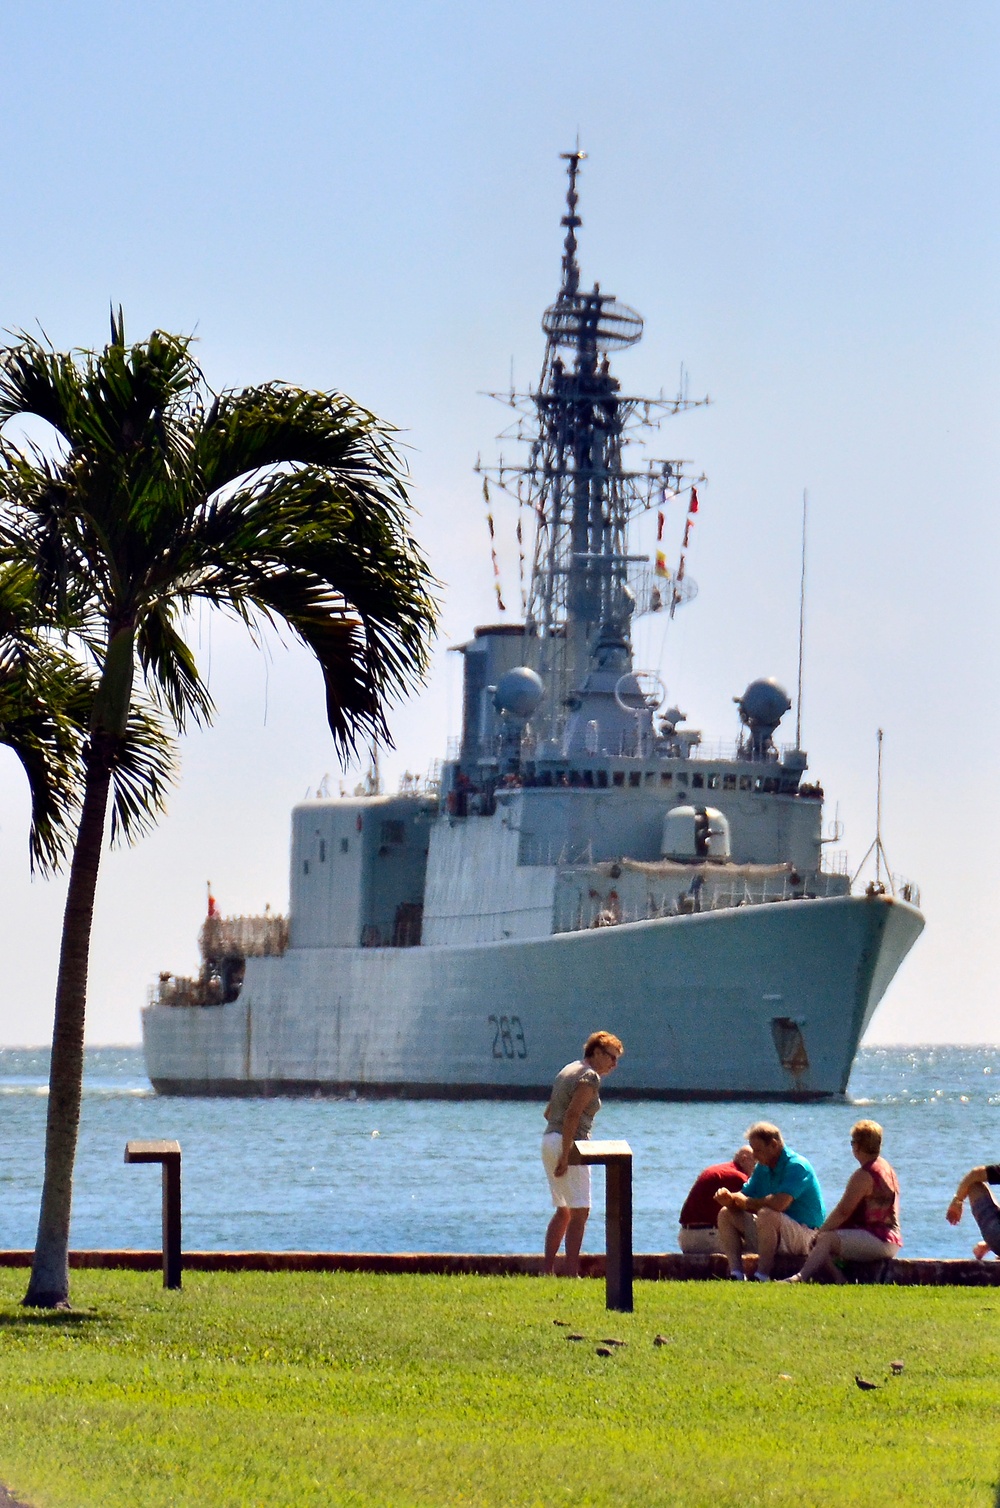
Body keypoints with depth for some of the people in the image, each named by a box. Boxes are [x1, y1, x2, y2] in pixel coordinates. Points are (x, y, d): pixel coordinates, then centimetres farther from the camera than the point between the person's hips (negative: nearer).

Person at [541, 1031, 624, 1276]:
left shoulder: (568, 1070, 19)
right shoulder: (590, 1076, -10)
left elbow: (549, 1113, 21)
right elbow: (572, 1114, -21)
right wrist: (565, 1155, -23)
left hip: (549, 1139, 9)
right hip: (570, 1144, -9)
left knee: (563, 1211, 16)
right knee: (580, 1212, -9)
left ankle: (548, 1271, 14)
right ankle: (571, 1273, -15)